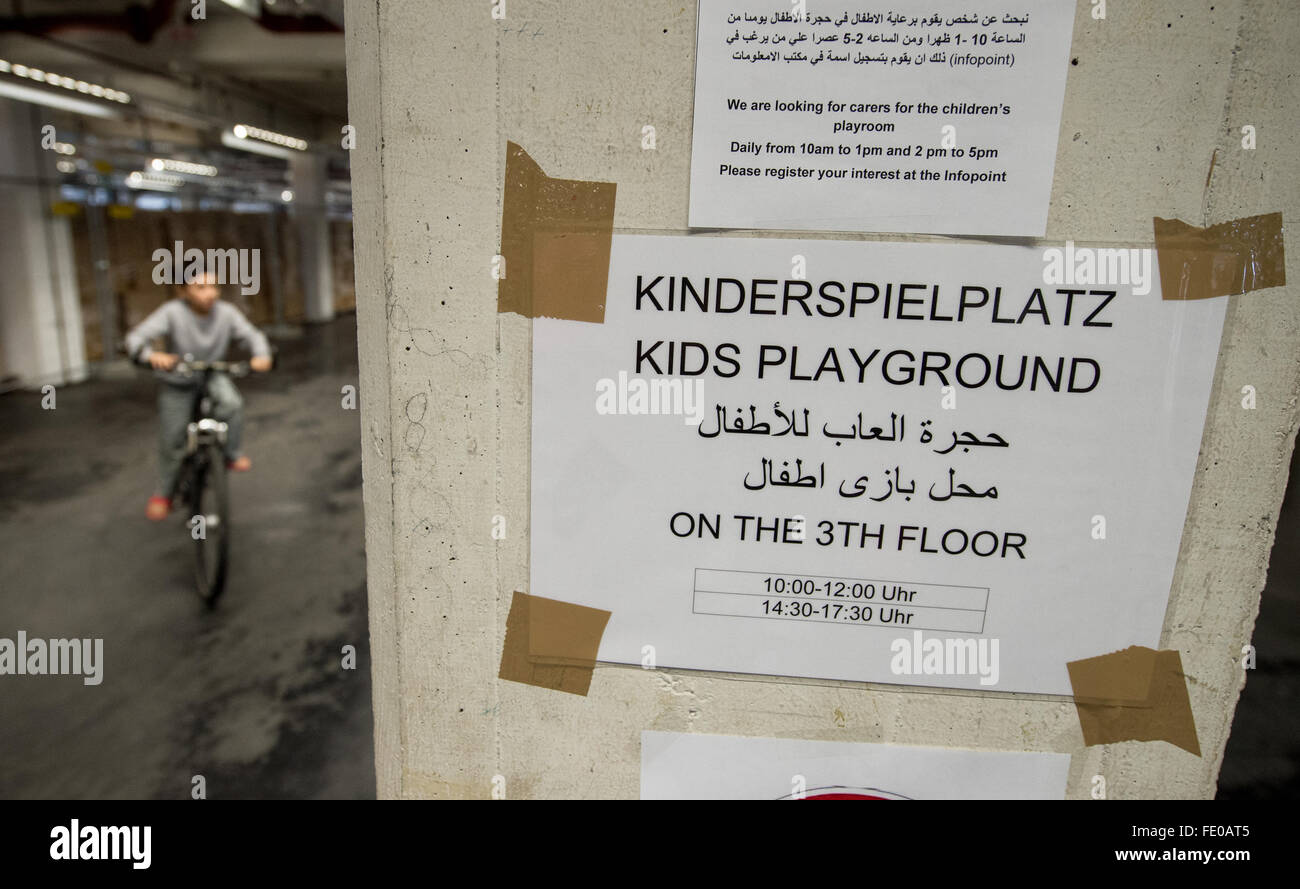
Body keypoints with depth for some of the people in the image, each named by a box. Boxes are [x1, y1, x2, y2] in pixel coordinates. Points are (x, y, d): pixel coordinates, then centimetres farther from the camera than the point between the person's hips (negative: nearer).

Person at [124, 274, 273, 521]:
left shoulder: (226, 312, -18)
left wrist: (261, 356, -37)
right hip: (177, 383, -1)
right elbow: (135, 338, -29)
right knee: (171, 442, 4)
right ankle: (165, 493, 29)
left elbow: (252, 335, -14)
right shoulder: (172, 312, -25)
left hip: (212, 376, 2)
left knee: (231, 402, -31)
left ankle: (232, 454, -5)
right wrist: (152, 356, -52)